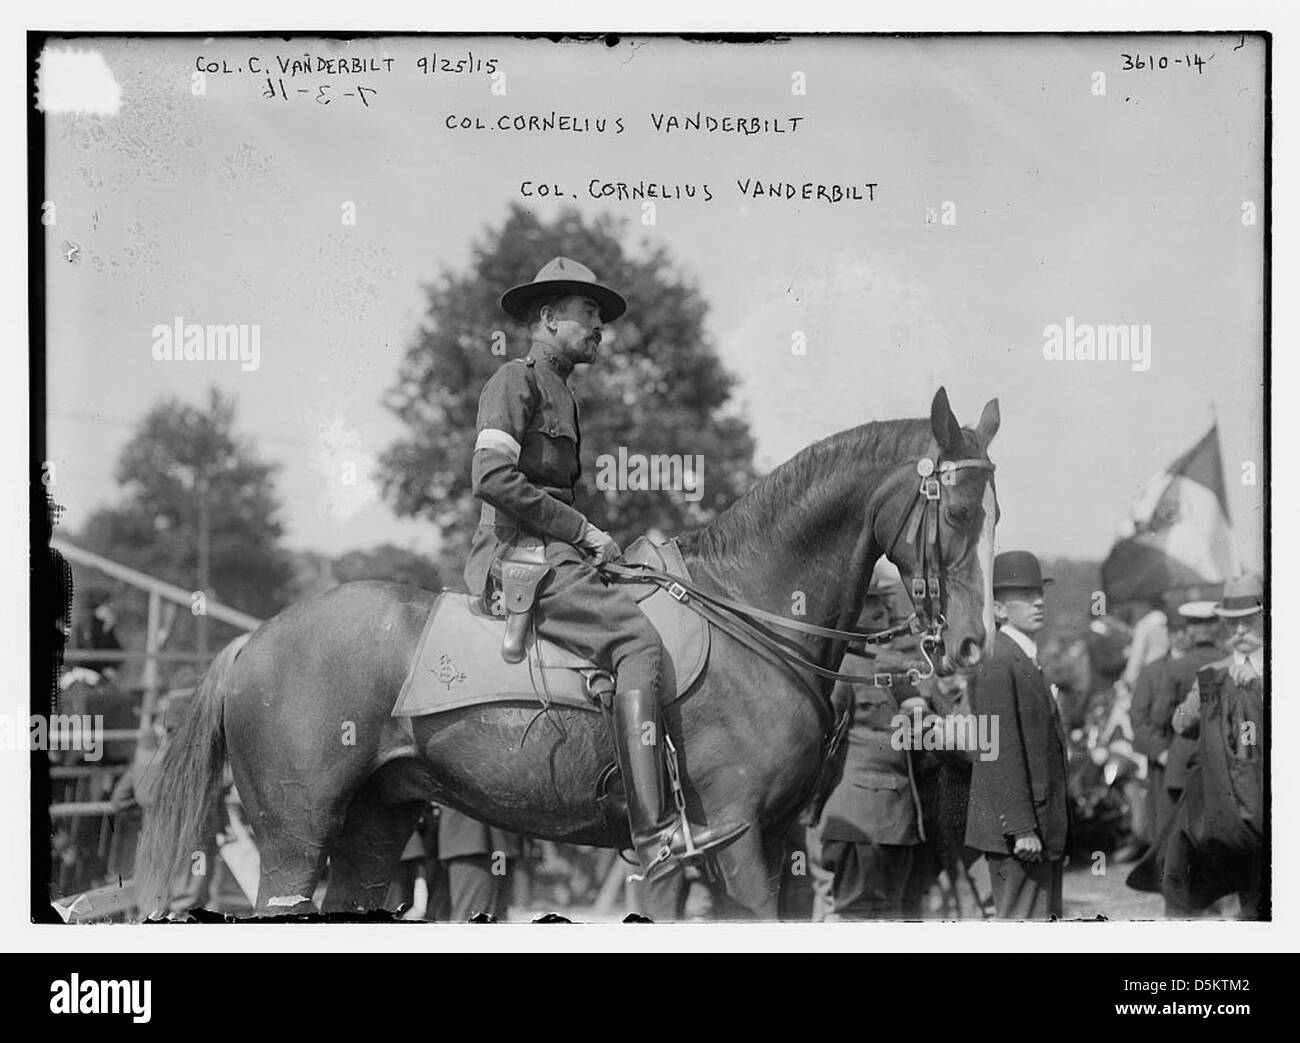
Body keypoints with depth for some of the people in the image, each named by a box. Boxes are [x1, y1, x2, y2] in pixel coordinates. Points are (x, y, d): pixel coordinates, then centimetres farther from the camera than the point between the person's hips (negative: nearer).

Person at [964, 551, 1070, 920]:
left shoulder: (1027, 660, 17)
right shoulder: (998, 662, -14)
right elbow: (1001, 752, -19)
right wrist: (1021, 829, -22)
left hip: (1043, 826, 10)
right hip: (1017, 827, -10)